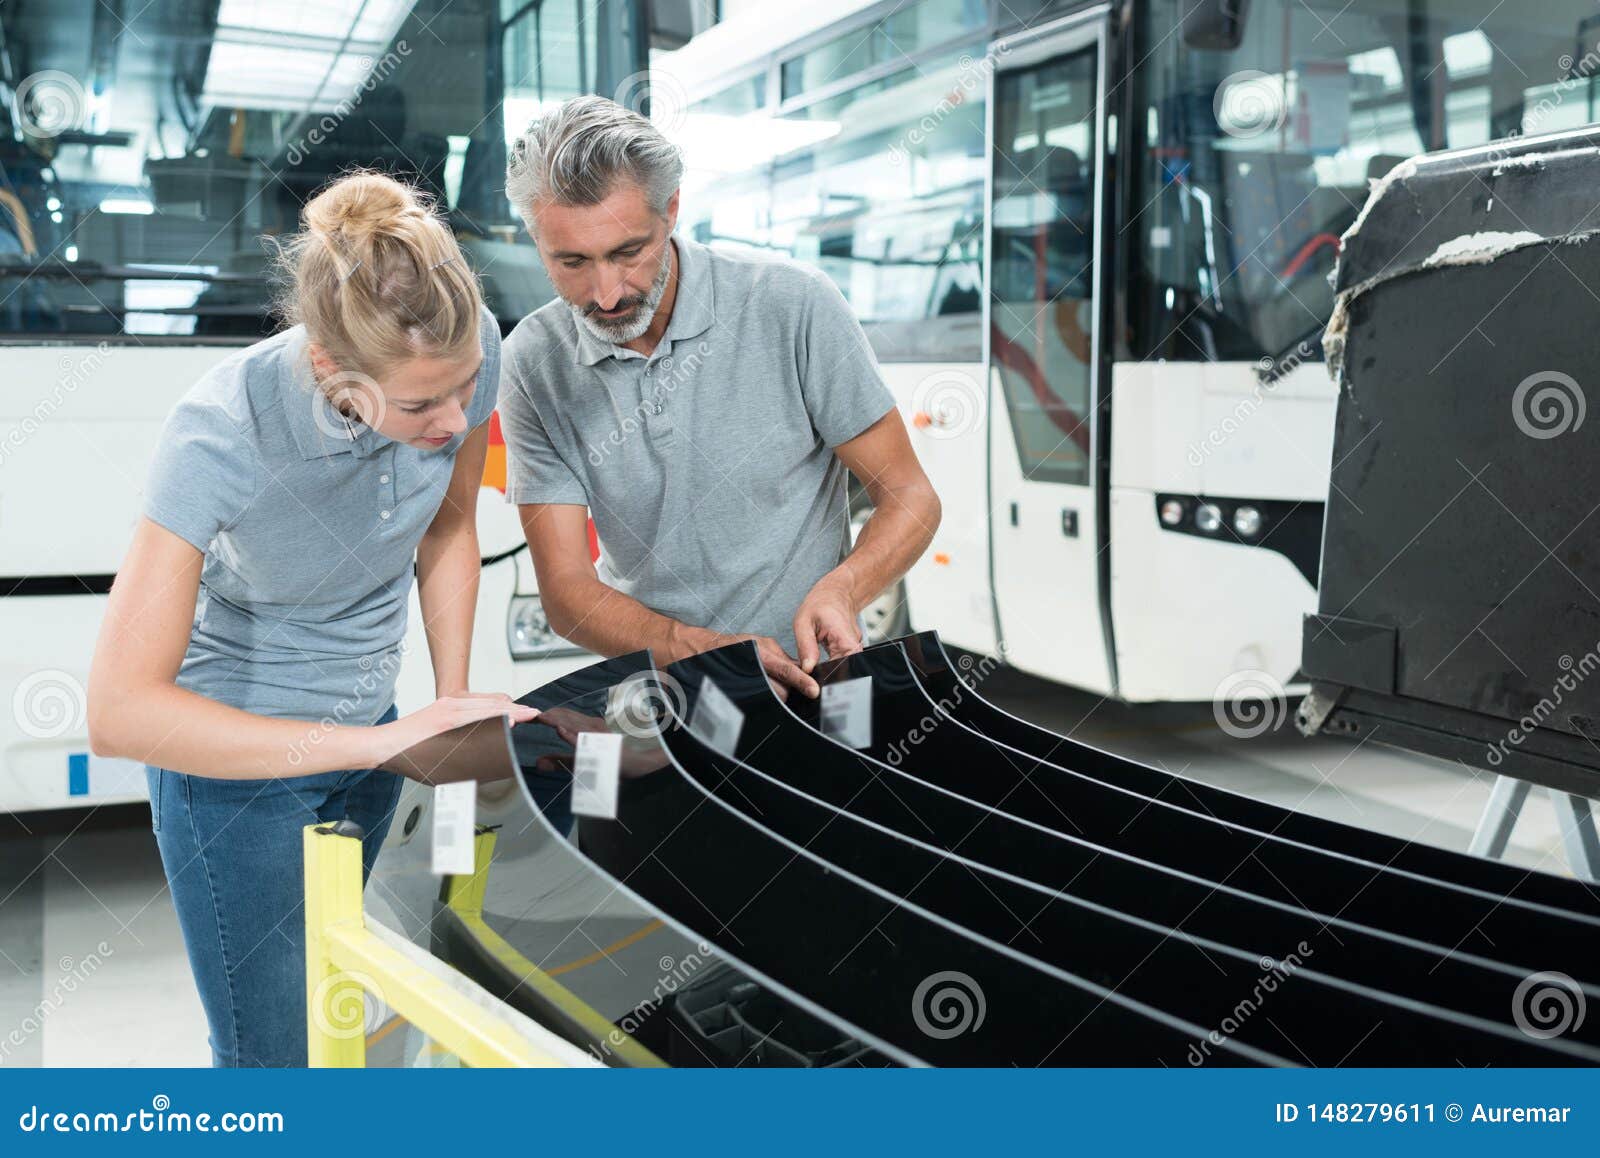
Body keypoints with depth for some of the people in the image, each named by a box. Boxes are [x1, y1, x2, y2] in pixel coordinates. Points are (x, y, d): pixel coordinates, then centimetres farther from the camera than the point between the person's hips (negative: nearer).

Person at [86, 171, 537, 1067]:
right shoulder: (224, 434, -34)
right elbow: (121, 712, -36)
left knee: (329, 1001, 24)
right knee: (275, 1053, 2)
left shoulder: (470, 350, -20)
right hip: (233, 750, -5)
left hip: (367, 729, 5)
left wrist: (452, 703, -4)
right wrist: (380, 741, -39)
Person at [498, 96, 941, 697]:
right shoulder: (533, 364, -2)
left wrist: (840, 590, -23)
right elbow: (565, 588, -3)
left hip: (807, 676, -1)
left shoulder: (793, 304, -8)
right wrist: (707, 650, -21)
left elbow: (910, 498, -1)